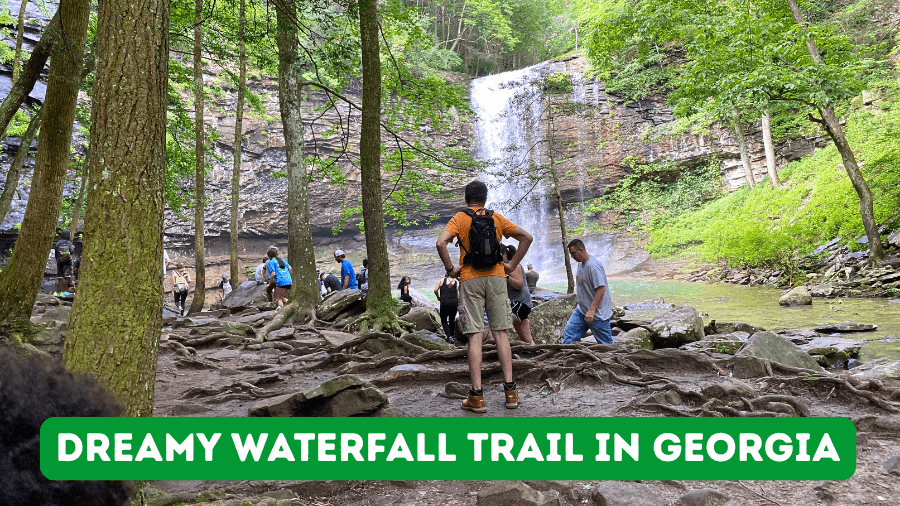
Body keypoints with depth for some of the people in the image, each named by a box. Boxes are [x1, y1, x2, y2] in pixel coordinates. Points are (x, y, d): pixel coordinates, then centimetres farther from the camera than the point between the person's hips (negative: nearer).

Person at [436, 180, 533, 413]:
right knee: (501, 333, 6)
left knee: (475, 336, -3)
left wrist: (450, 268, -6)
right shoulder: (496, 218, 8)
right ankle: (510, 391, 6)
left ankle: (477, 396, -3)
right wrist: (512, 264, 9)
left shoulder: (459, 219, 0)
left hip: (470, 280, -2)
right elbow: (526, 237, 7)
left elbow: (441, 243, -17)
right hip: (496, 278, 2)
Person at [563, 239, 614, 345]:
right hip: (581, 309, 9)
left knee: (605, 344, -2)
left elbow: (601, 289, -26)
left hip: (598, 313, -9)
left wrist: (591, 310, -28)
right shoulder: (580, 263, 10)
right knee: (568, 334, 5)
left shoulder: (593, 266, -21)